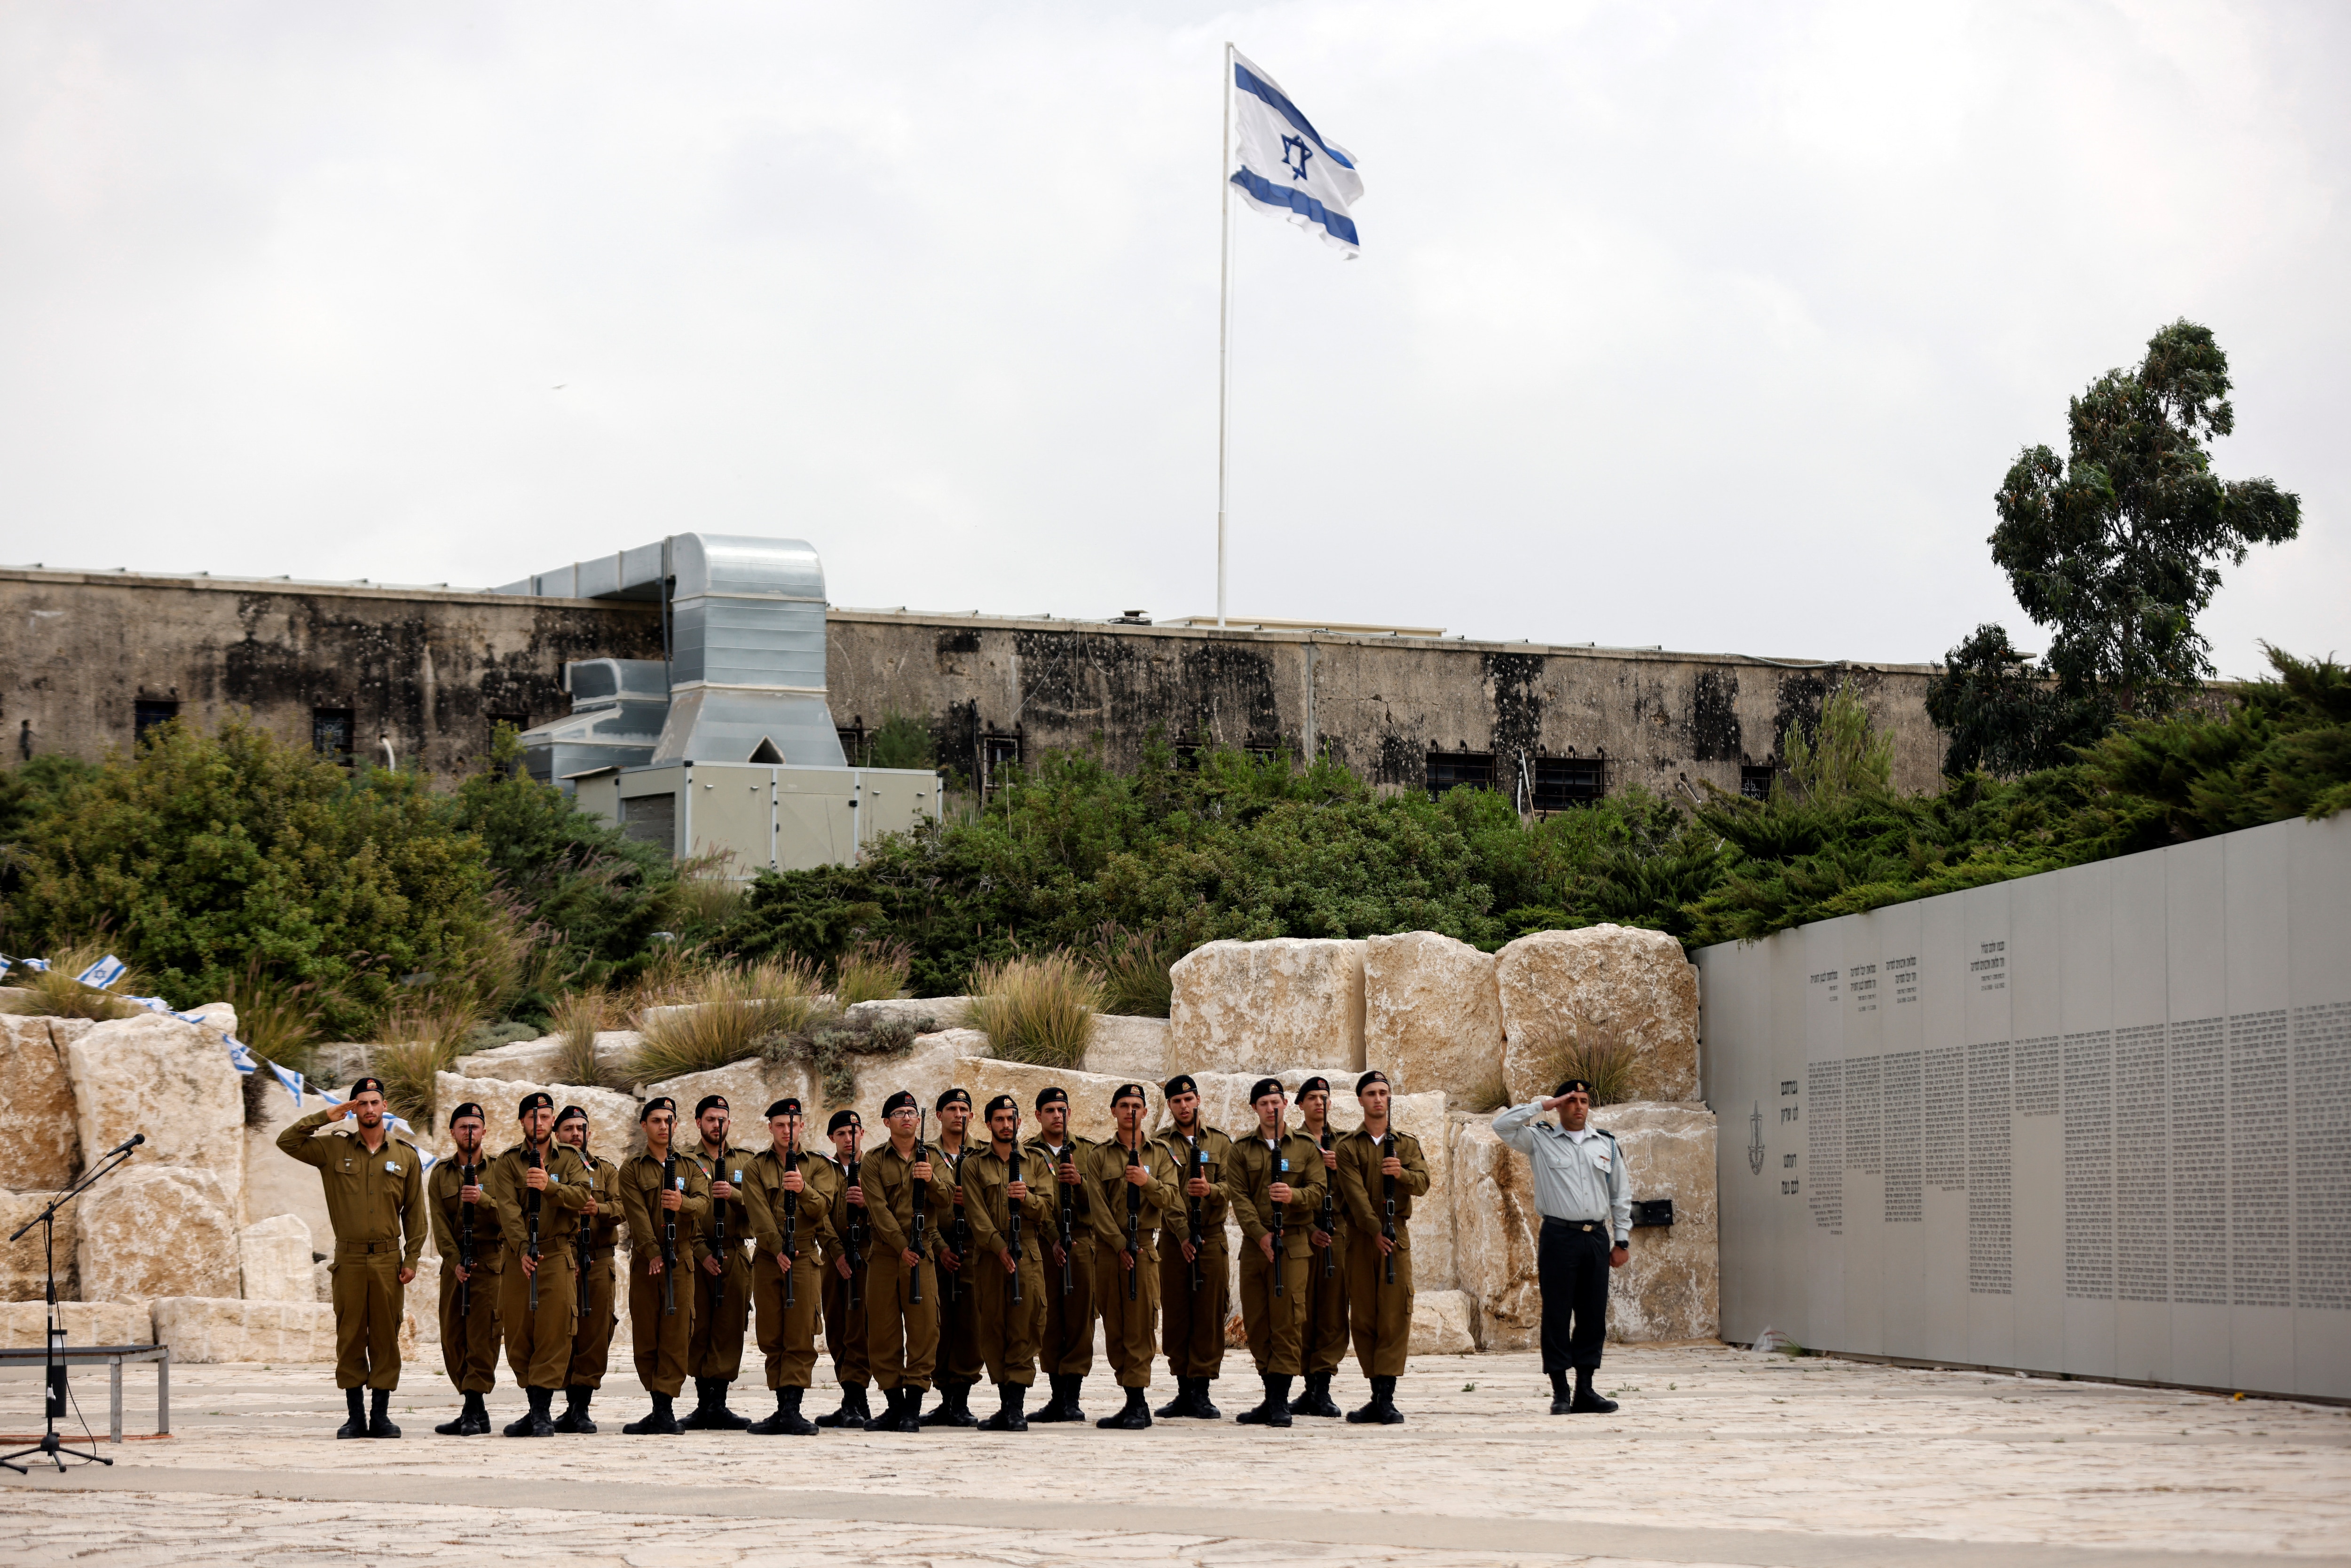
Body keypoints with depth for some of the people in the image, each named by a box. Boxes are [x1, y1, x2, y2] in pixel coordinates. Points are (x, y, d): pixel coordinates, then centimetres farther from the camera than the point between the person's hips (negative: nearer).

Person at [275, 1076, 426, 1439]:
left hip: (388, 1259, 0)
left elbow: (415, 1211, 9)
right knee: (350, 1337, 1)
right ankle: (355, 1417, 6)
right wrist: (325, 1118, -4)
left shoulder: (406, 1156, 8)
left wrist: (412, 1259, 2)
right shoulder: (334, 1150, 7)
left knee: (385, 1337, 1)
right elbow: (287, 1142, 0)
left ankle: (381, 1415, 7)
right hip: (349, 1258, 0)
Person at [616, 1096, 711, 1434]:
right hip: (644, 1261, 0)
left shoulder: (691, 1168, 13)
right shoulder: (632, 1171, 7)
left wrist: (682, 1203, -29)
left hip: (681, 1260, 0)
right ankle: (660, 1409, 10)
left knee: (676, 1334, -6)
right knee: (645, 1336, 1)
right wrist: (653, 1253, -21)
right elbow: (637, 1215, -7)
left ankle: (665, 1410, -8)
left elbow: (703, 1203, -6)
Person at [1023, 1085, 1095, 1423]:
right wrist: (1054, 1239, -16)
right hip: (1043, 1244, 0)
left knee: (1079, 1321, -4)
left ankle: (1073, 1398, -4)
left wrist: (1079, 1181, -14)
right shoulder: (1027, 1155, 7)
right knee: (1049, 1323, 1)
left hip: (1082, 1243, 1)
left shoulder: (1086, 1151, 11)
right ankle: (1058, 1397, 7)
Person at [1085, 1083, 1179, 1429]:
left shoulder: (1160, 1155, 12)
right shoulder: (1098, 1156, 9)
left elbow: (1169, 1199, 1)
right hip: (1108, 1247, 1)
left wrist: (1147, 1182, -18)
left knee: (1140, 1326, -7)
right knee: (1114, 1329, 2)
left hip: (1144, 1247, -1)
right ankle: (1135, 1402, 8)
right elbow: (1098, 1205, -1)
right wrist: (1120, 1244, -9)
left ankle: (1137, 1405, -8)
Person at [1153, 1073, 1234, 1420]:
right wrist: (1183, 1234, -14)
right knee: (1176, 1316, 1)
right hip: (1173, 1241, 0)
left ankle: (1202, 1392, -1)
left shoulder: (1220, 1143, 11)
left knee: (1209, 1315, -3)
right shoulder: (1159, 1145, 6)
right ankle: (1184, 1391, 8)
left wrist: (1210, 1190, -20)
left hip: (1212, 1238, 0)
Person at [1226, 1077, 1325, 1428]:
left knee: (1288, 1320, -8)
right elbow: (1239, 1197, 1)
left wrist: (1293, 1195, -21)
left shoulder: (1306, 1148, 9)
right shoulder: (1242, 1150, 11)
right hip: (1254, 1243, 2)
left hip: (1294, 1243, -2)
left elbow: (1317, 1192, 1)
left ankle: (1281, 1402, -7)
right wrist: (1260, 1234, -12)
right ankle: (1271, 1397, 11)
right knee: (1257, 1323, 3)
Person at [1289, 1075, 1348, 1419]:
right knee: (1302, 1311, -2)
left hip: (1337, 1235, 2)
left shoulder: (1343, 1145, 16)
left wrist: (1342, 1168, -7)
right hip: (1301, 1234, -2)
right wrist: (1309, 1230, -10)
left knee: (1333, 1312, -4)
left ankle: (1322, 1387, -3)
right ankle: (1311, 1387, 4)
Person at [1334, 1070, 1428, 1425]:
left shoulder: (1407, 1144, 12)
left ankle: (1387, 1398, -11)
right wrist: (1376, 1231, -18)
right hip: (1360, 1238, 0)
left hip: (1396, 1236, 0)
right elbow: (1355, 1193, -6)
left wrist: (1402, 1173, -24)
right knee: (1363, 1317, 0)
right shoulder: (1348, 1147, 7)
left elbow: (1422, 1183, -2)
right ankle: (1378, 1395, 7)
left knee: (1395, 1314, -8)